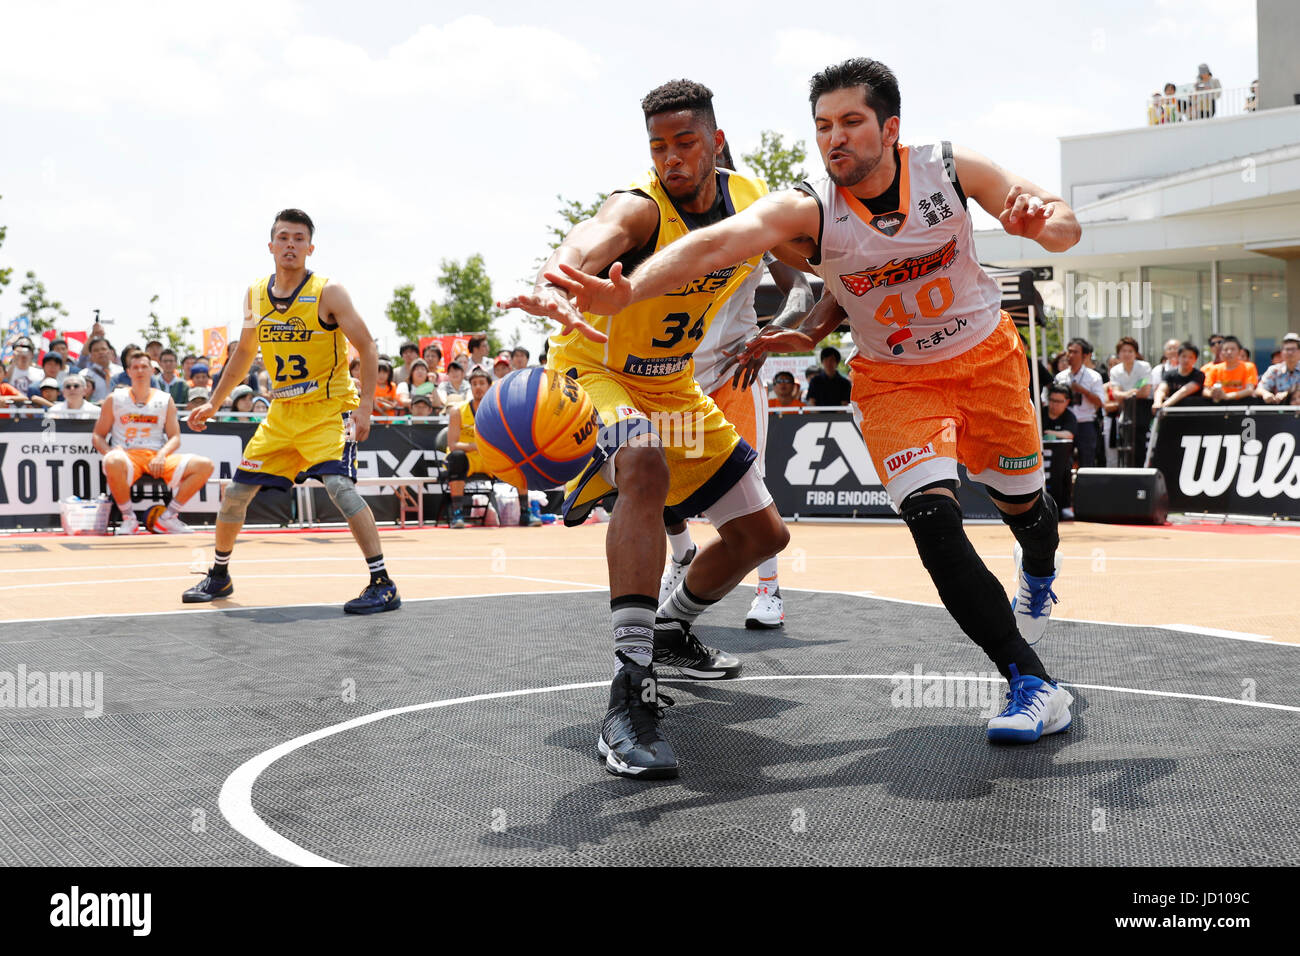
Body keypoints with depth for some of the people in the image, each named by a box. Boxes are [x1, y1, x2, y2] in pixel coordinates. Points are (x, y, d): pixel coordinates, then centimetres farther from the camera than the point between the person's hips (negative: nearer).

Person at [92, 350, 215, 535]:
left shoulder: (165, 400, 15)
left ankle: (168, 517, -8)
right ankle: (128, 518, -19)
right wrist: (110, 453, -12)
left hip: (158, 456, 3)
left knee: (205, 465, -19)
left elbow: (175, 438, 10)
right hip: (128, 456, -3)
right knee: (113, 462, -42)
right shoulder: (114, 399, 11)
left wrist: (161, 455, -11)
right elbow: (97, 436, 10)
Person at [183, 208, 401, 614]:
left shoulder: (328, 293, -12)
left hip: (329, 410, -6)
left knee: (338, 484, -26)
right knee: (236, 491, 7)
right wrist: (214, 403, 18)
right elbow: (245, 352, 19)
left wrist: (365, 406, -21)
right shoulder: (255, 295, 4)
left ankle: (382, 585, -22)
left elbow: (367, 348, -11)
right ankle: (219, 576, 29)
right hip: (281, 413, 6)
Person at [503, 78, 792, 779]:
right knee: (646, 468, -40)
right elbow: (590, 239, -53)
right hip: (597, 373, -7)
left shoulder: (754, 203, -9)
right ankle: (631, 690, -42)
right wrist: (555, 283, -75)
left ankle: (671, 630, 39)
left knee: (763, 534, 12)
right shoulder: (640, 207, -28)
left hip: (674, 386, 7)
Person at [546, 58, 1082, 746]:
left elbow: (1064, 226, -10)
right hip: (894, 379, -2)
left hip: (986, 356, 2)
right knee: (931, 516, -23)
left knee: (1021, 499, 16)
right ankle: (1033, 685, -14)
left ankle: (1040, 572, 57)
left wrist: (1039, 220, -36)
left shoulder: (950, 171, -19)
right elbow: (716, 243, -44)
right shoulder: (806, 209, -25)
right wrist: (625, 292, -61)